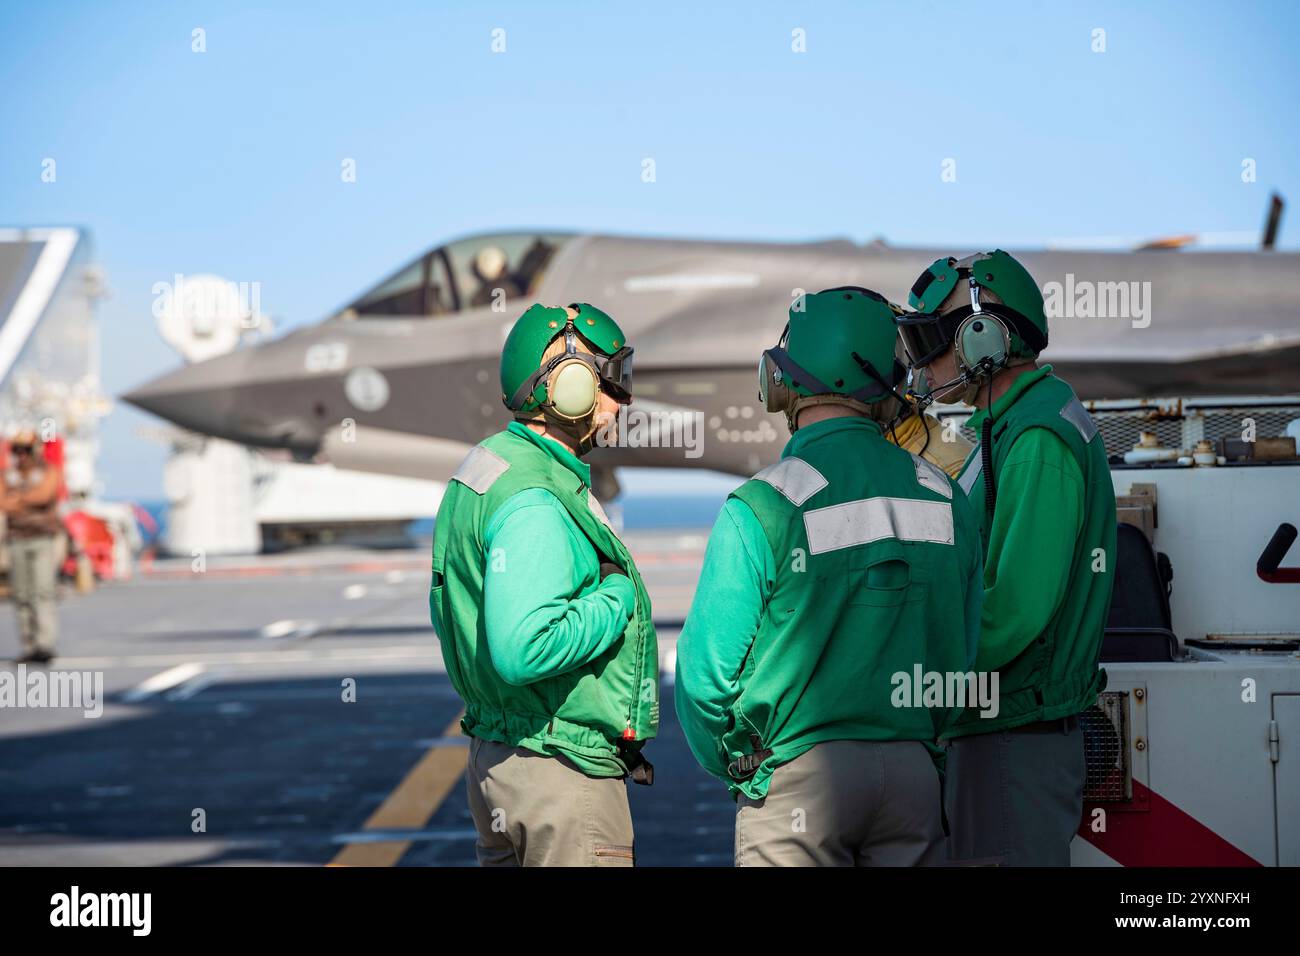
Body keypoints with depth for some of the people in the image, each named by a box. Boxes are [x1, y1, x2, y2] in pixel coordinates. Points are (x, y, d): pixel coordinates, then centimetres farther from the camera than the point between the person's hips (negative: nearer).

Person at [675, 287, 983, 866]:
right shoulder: (945, 499, 4)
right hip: (913, 774, 5)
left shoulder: (762, 510, -12)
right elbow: (960, 652, 10)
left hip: (799, 775, -4)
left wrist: (733, 763, 6)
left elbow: (709, 665, -10)